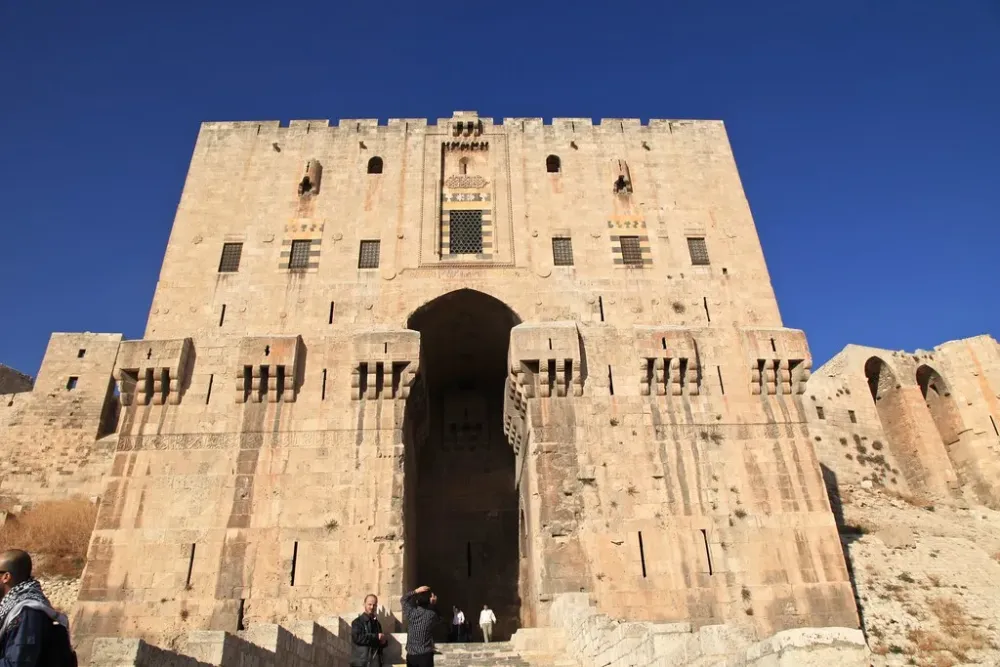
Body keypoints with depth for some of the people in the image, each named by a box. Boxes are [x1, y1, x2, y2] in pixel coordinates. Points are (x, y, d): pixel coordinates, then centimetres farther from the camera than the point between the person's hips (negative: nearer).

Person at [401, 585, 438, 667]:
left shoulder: (411, 613, -4)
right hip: (426, 655, -2)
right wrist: (432, 604, 8)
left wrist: (415, 591, 5)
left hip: (411, 655, 2)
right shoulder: (432, 615, -8)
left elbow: (402, 599, 13)